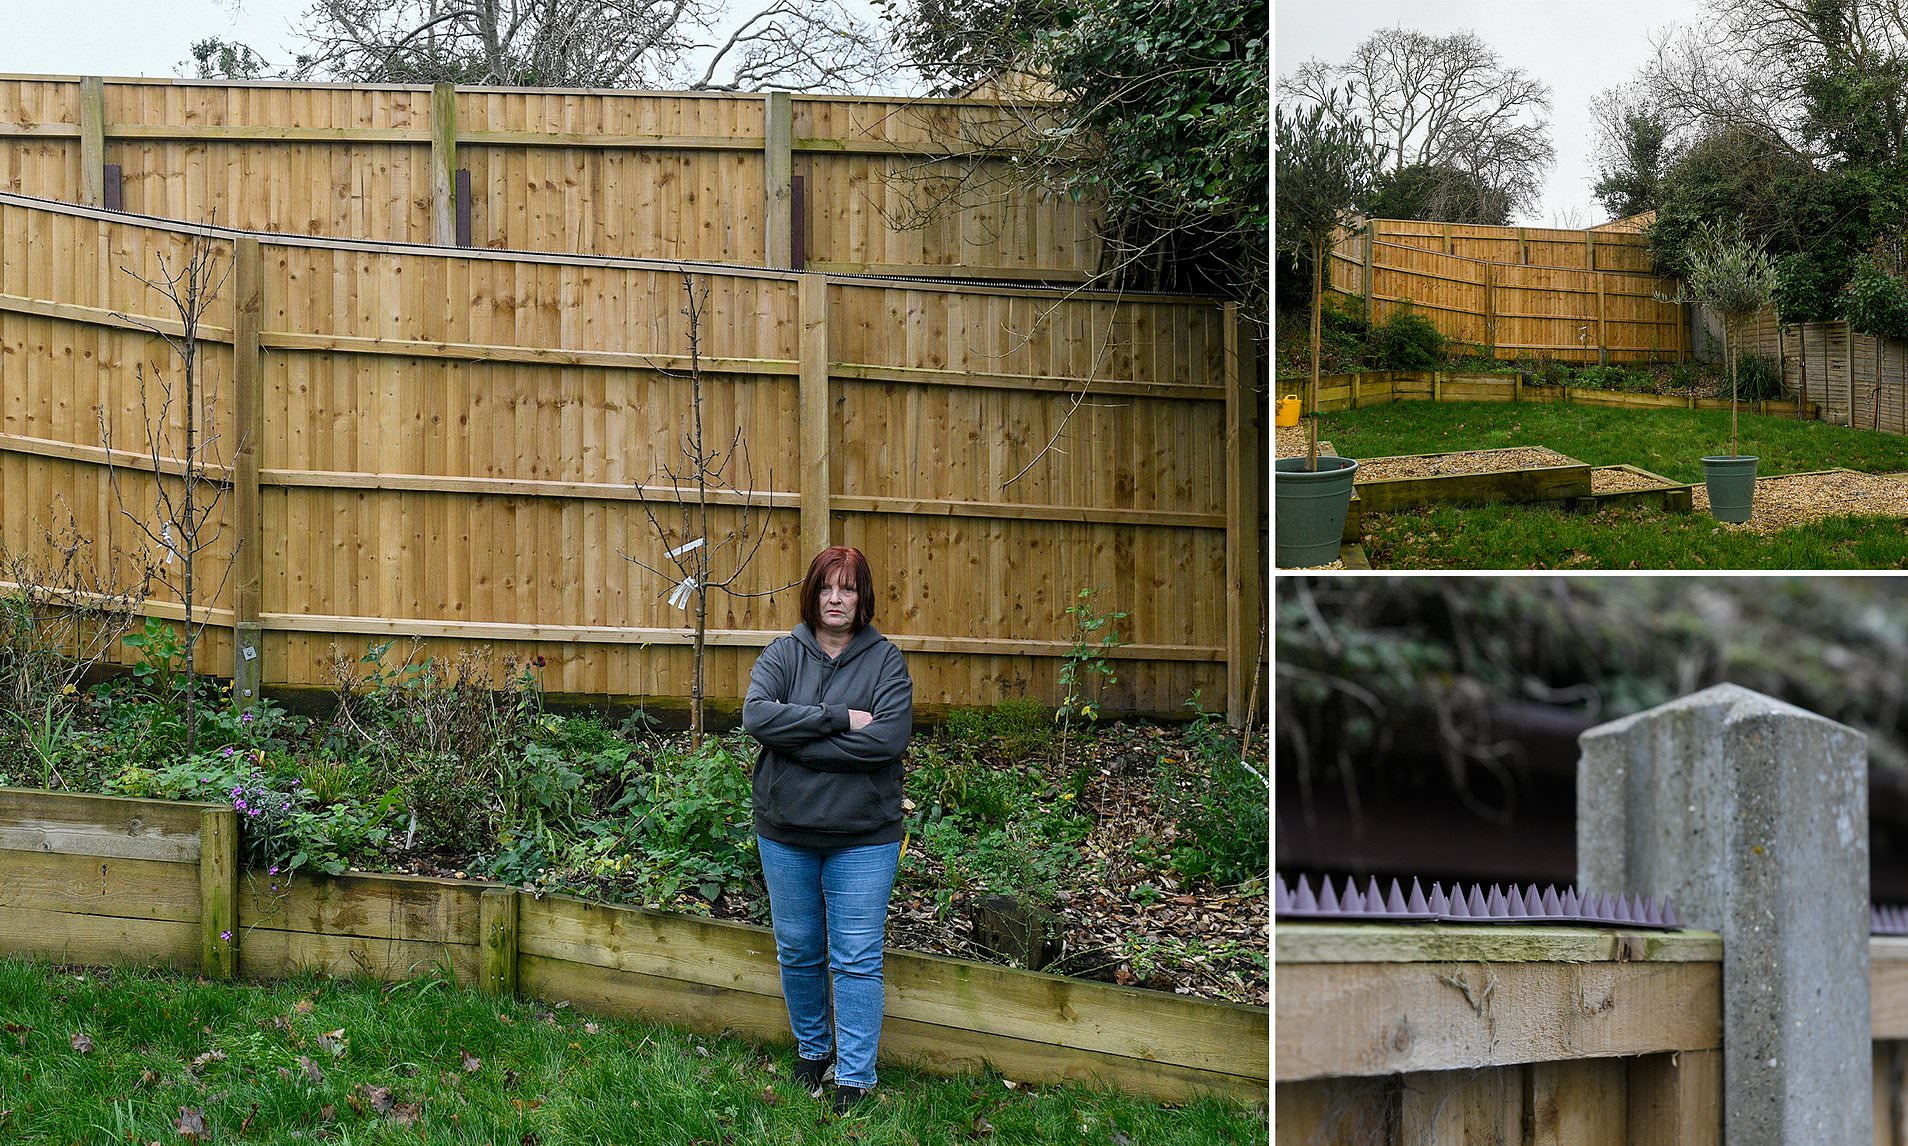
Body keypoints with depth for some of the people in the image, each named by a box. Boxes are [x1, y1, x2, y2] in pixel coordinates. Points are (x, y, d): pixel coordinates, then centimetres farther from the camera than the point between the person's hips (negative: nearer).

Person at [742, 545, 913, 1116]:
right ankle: (812, 1050, 35)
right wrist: (839, 718, -21)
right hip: (786, 832, 3)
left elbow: (890, 738, -17)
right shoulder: (783, 654, 1)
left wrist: (798, 740, -16)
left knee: (856, 960, -1)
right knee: (798, 952, 15)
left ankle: (855, 1078, 7)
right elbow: (756, 715, -16)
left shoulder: (885, 659, -3)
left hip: (862, 837, -2)